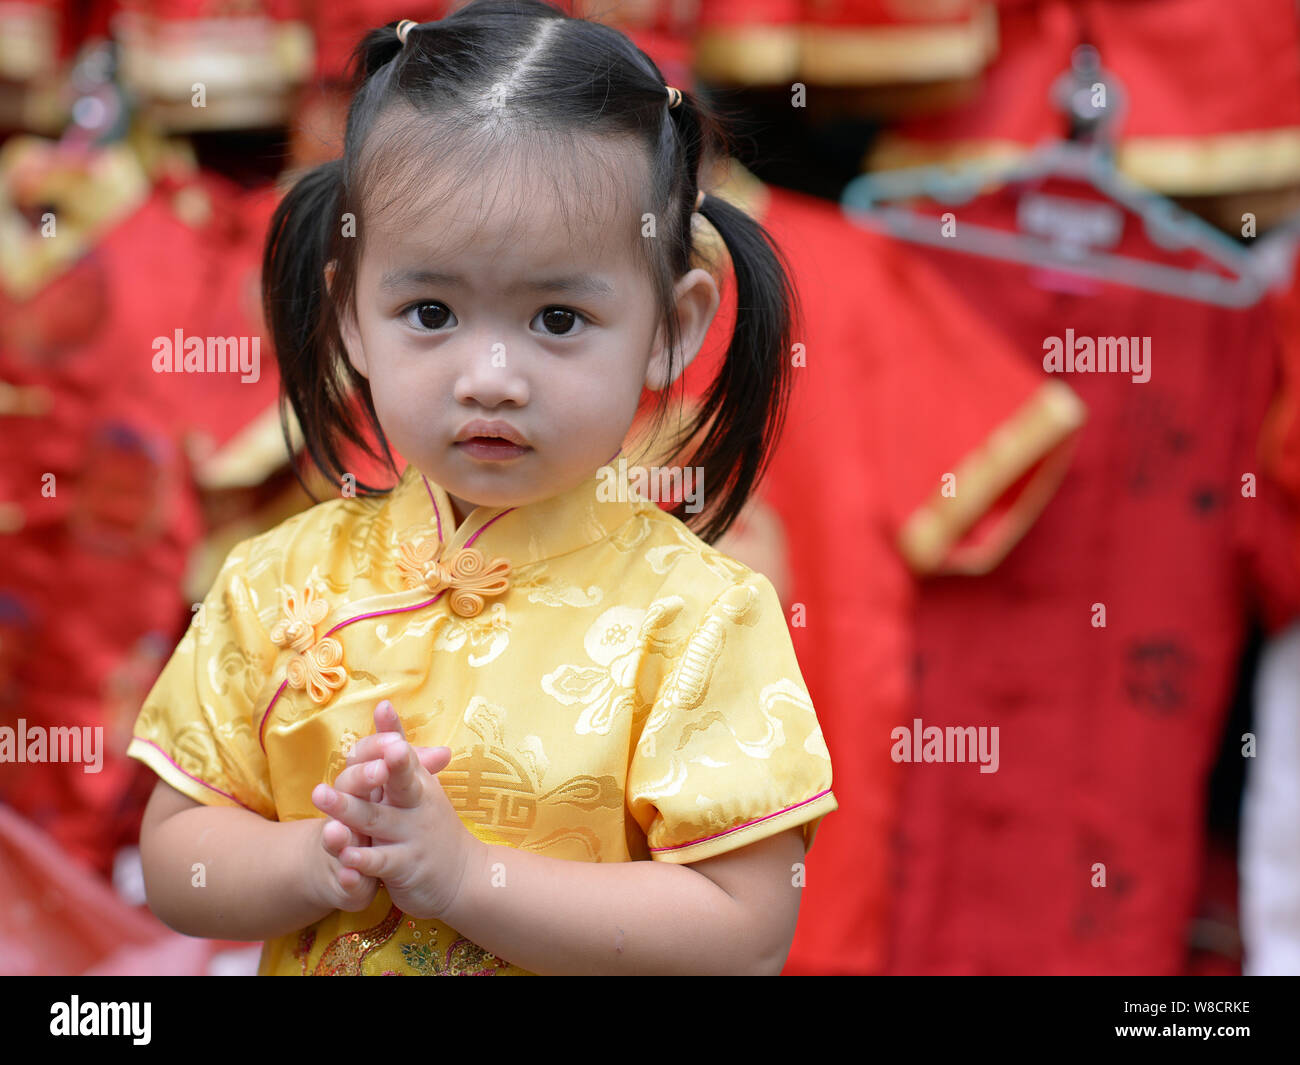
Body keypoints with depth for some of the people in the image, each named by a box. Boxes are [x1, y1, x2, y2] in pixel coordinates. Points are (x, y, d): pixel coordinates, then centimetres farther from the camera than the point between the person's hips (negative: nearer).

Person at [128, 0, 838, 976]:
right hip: (315, 954, 2)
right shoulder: (283, 581, -7)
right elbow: (174, 863, -2)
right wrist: (317, 862, -21)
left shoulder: (693, 615, -16)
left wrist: (463, 873, -25)